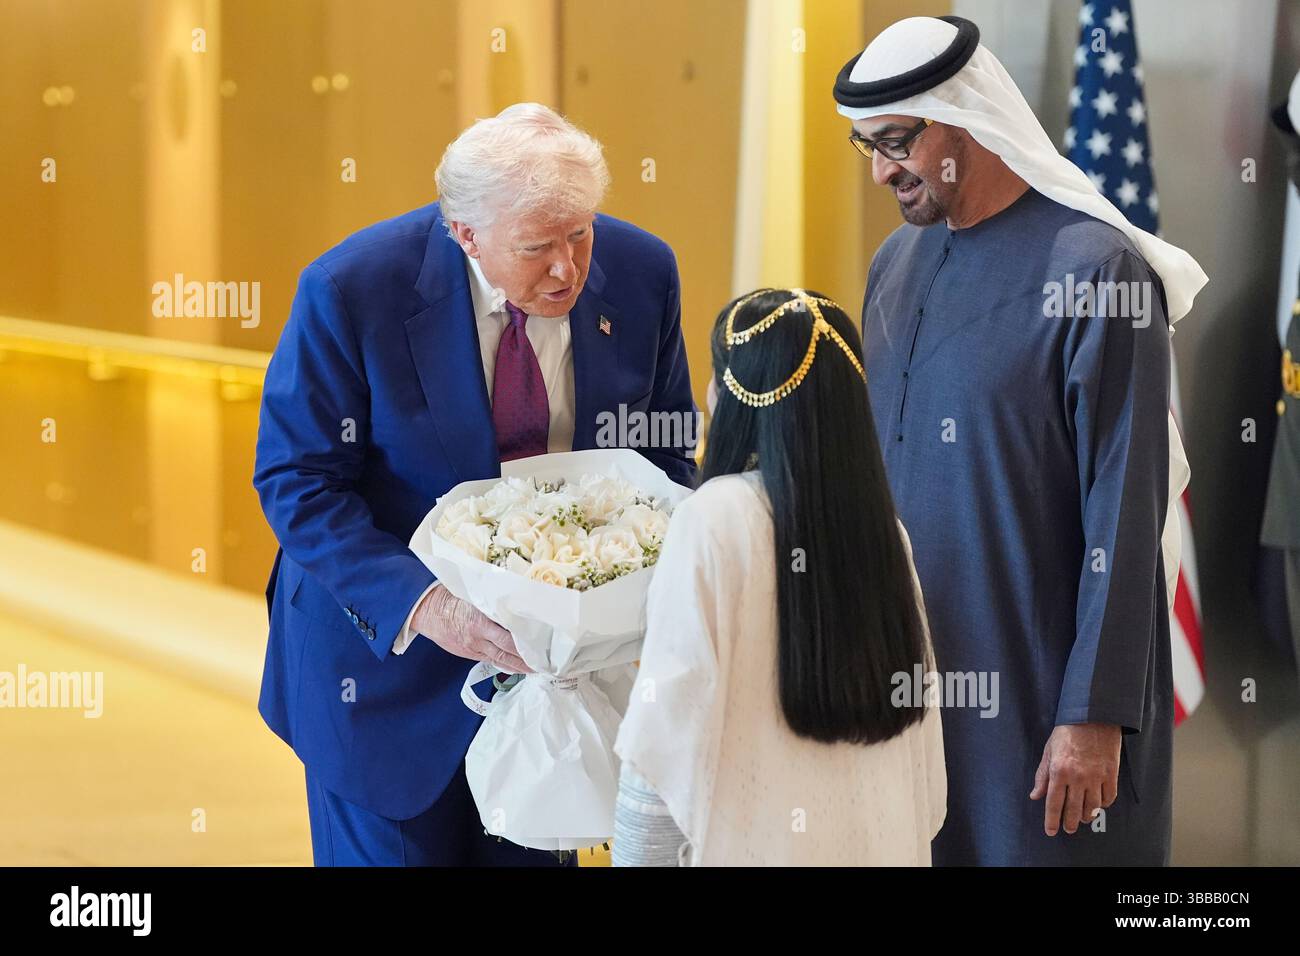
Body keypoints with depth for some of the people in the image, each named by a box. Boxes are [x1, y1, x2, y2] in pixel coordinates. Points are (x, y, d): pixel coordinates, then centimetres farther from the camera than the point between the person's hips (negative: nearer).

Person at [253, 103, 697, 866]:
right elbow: (296, 481, -16)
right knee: (392, 848, 7)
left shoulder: (640, 273, -10)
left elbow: (669, 451, 5)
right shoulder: (352, 290, -21)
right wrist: (417, 603, -29)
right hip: (386, 647, -3)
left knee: (531, 852, 17)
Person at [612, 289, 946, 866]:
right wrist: (912, 838, 17)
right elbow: (917, 711, 7)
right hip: (877, 840, 5)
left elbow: (669, 725, -14)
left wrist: (639, 852, -7)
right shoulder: (882, 525, 3)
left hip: (747, 842, -5)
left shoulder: (713, 519, -12)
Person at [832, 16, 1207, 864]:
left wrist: (1096, 714, -16)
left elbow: (1125, 514, -15)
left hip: (1039, 681, -6)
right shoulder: (897, 262, 7)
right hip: (907, 671, 6)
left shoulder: (1094, 268, -15)